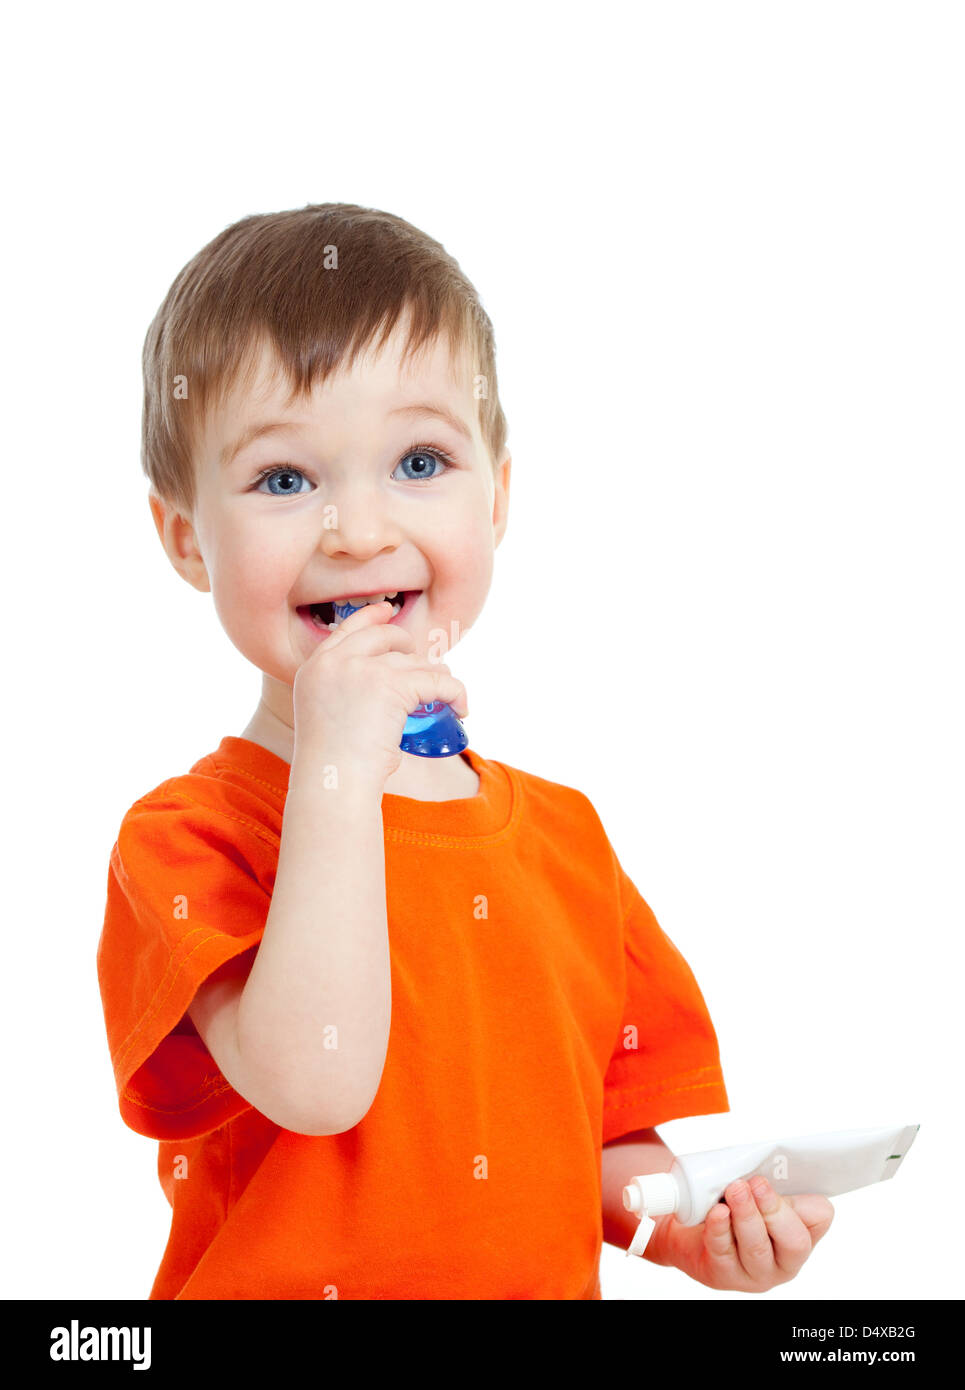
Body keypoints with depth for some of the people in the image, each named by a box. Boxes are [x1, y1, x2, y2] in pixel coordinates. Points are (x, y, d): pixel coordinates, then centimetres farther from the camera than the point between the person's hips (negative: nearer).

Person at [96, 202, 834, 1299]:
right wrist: (338, 768, -25)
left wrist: (690, 1219, -9)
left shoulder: (566, 837, 2)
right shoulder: (182, 839, -12)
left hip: (556, 1278, 4)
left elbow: (604, 1143, 9)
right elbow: (314, 1084, -27)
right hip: (275, 1280, -4)